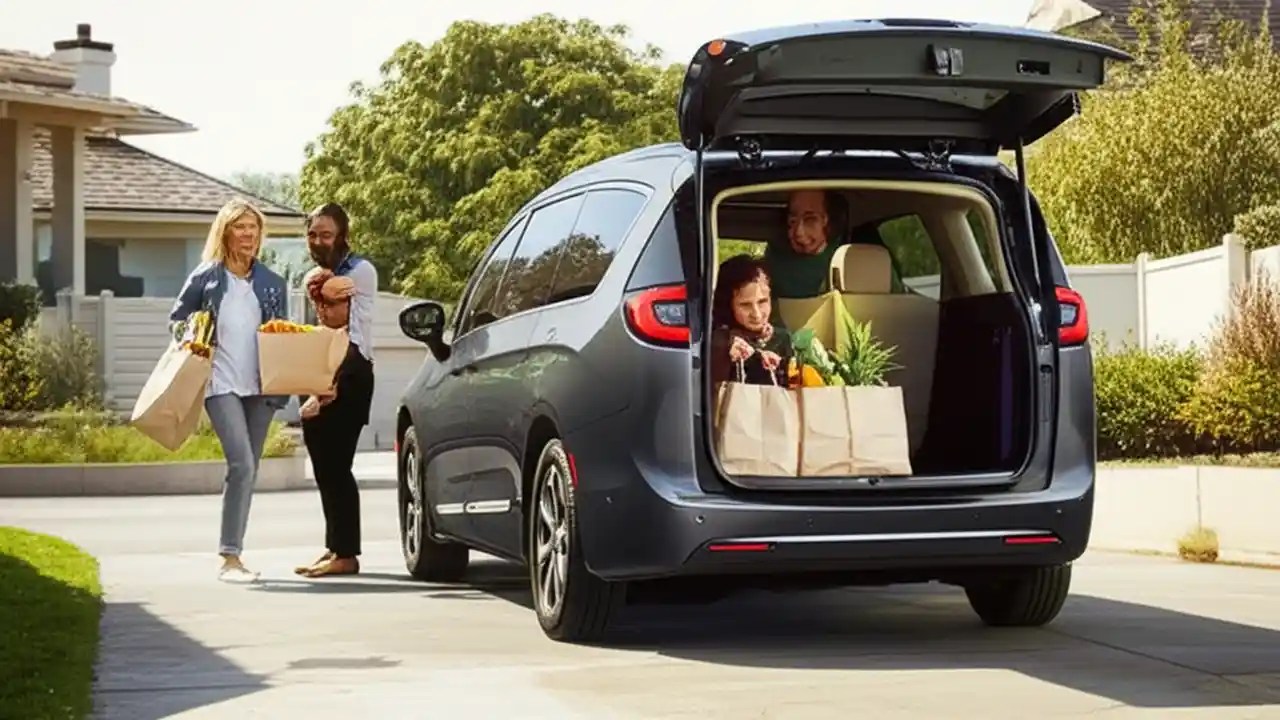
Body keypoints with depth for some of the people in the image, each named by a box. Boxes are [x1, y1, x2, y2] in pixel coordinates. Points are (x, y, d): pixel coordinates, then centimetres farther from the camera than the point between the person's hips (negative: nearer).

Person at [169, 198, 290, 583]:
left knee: (249, 471, 8)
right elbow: (176, 320, 12)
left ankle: (233, 554, 17)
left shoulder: (273, 284, 12)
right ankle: (230, 557, -16)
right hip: (221, 384, -4)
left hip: (260, 386, 5)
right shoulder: (205, 278, 2)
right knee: (242, 464, -18)